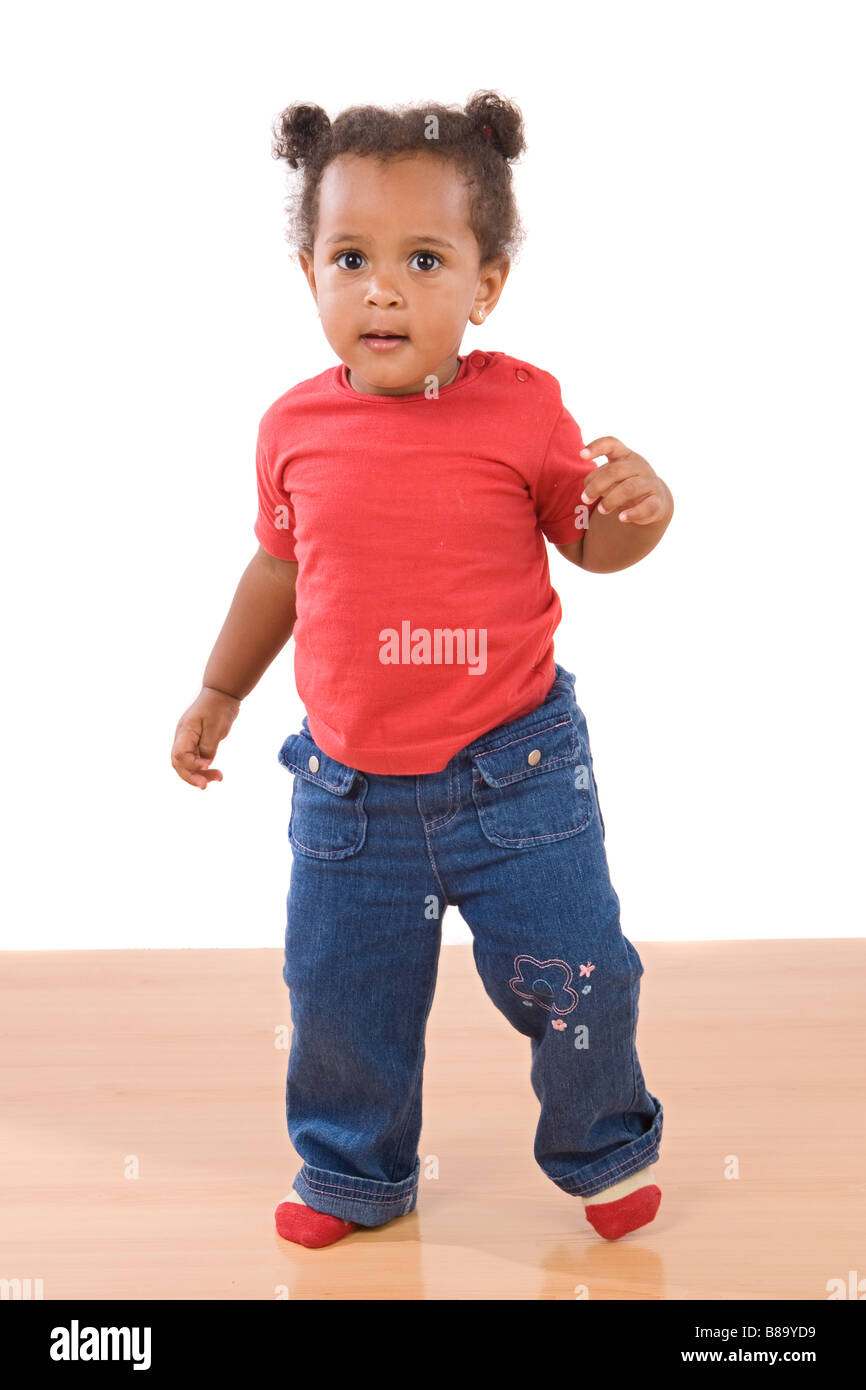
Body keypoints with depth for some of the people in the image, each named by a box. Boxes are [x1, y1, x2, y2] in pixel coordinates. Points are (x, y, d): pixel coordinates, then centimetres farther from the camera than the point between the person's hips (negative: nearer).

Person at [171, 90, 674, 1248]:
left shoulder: (522, 409, -11)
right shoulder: (296, 427, -3)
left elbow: (588, 542, 2)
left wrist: (637, 512, -22)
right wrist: (220, 690, 21)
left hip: (514, 768, -2)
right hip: (349, 784, 3)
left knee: (571, 973, 5)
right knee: (339, 991, 12)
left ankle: (605, 1147, 36)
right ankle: (355, 1172, 39)